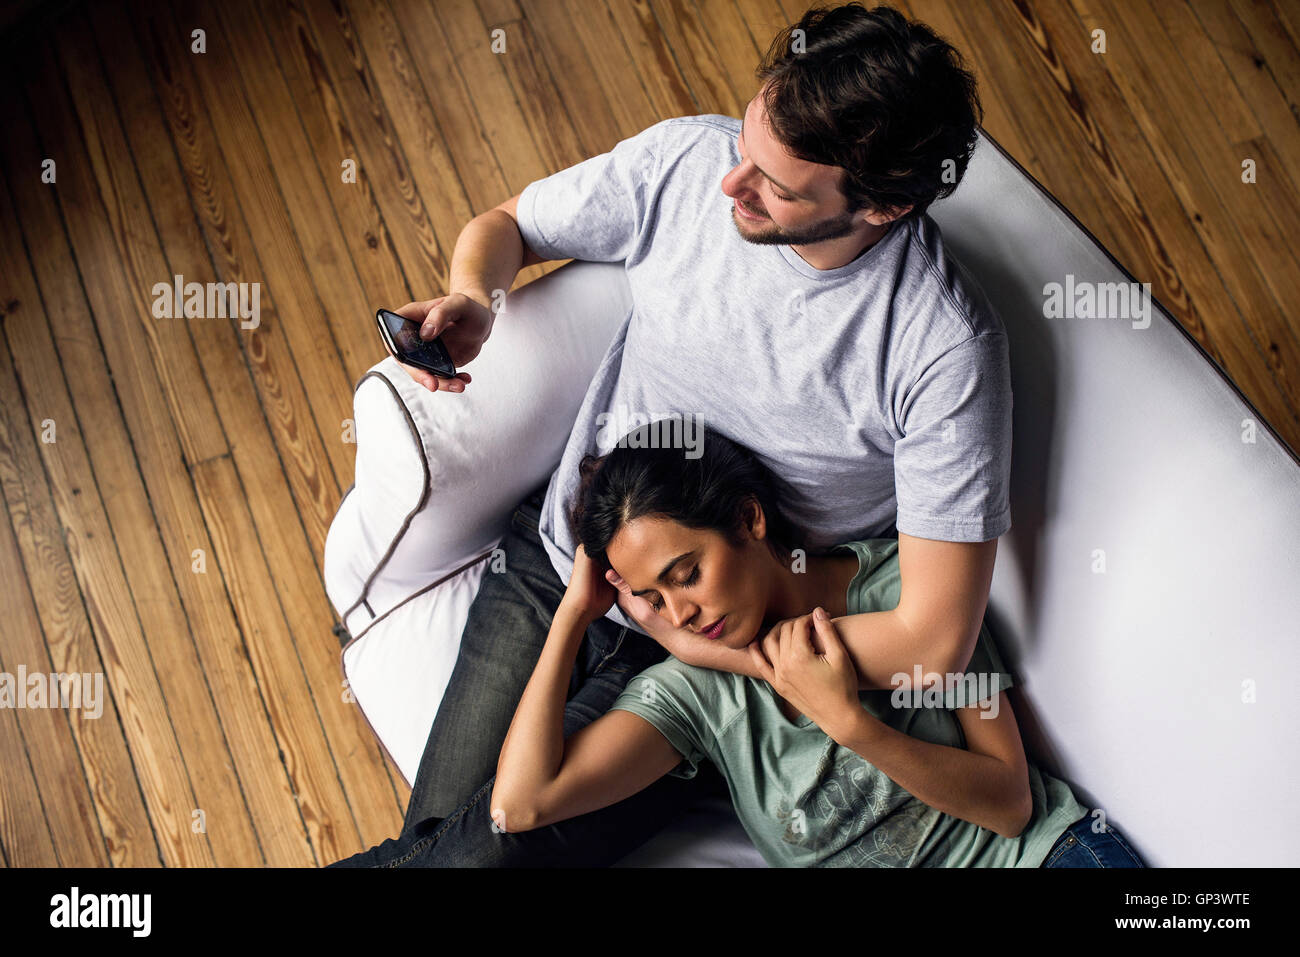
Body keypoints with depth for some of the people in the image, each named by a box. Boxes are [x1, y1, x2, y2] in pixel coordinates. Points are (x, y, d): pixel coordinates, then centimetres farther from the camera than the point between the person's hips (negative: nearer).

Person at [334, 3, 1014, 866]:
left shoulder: (947, 351, -24)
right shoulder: (686, 158, -12)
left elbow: (934, 643, -22)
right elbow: (506, 225, 6)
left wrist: (690, 638, -18)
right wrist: (471, 300, -18)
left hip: (726, 654, -3)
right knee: (437, 836, -6)